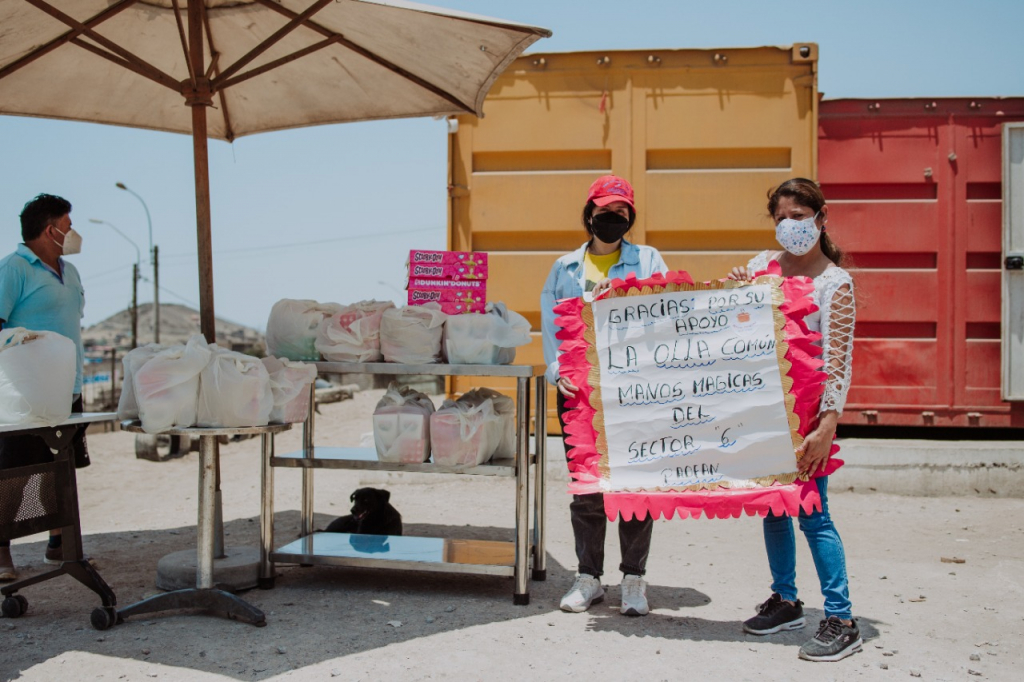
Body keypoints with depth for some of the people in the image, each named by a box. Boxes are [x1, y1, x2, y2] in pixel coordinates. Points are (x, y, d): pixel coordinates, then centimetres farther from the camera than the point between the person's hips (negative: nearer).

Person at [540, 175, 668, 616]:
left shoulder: (648, 261, 9)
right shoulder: (565, 268, 14)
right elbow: (551, 325, 9)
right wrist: (558, 372, -7)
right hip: (580, 387, 2)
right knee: (586, 487, 6)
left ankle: (634, 579, 15)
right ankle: (589, 578, 19)